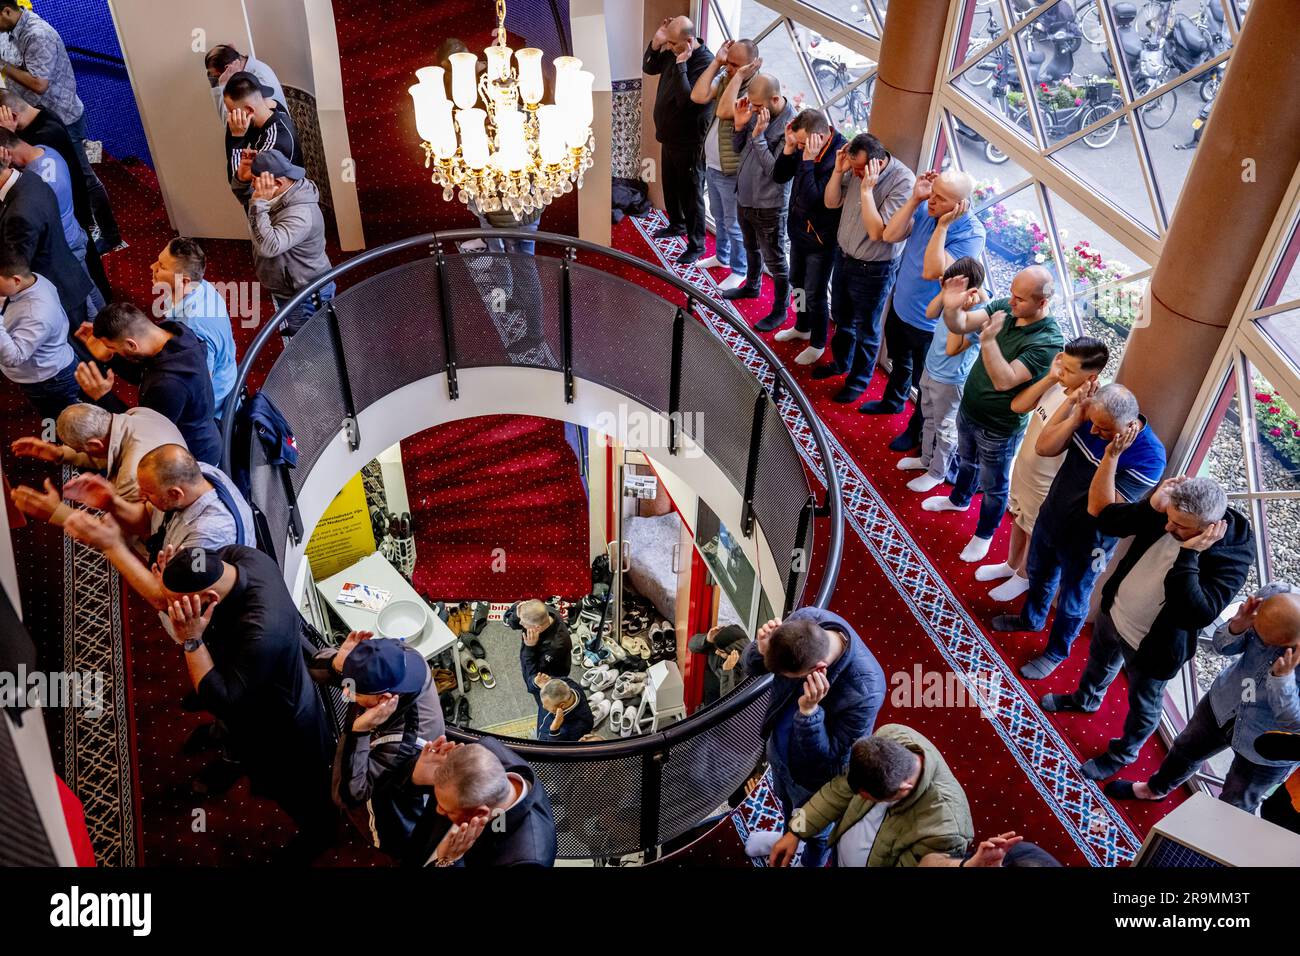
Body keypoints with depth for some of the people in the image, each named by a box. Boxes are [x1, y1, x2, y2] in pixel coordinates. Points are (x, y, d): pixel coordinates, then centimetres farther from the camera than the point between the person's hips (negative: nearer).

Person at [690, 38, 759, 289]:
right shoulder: (724, 77, -1)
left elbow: (723, 111, -33)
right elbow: (698, 96, -15)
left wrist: (738, 76, -28)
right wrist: (716, 62, -14)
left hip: (732, 172, -8)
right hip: (712, 166, 8)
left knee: (734, 224, 7)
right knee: (718, 217, 26)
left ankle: (739, 270, 24)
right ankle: (722, 256, 46)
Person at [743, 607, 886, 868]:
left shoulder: (864, 690, -43)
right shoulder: (804, 620, -29)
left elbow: (826, 756, -29)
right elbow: (751, 667, -13)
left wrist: (809, 710, -46)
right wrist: (762, 650, -37)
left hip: (816, 775, -5)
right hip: (779, 749, 5)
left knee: (815, 832, 28)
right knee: (786, 803, 36)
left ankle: (811, 862, 61)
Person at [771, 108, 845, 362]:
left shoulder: (839, 157, -30)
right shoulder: (804, 146, -10)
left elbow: (810, 200, -33)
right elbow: (779, 176, -3)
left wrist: (807, 160, -35)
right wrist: (788, 148, -18)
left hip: (821, 238, -7)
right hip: (799, 228, 8)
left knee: (814, 294, 8)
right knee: (797, 282, 26)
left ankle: (818, 344, 30)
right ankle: (802, 328, 50)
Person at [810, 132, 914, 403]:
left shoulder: (903, 182, -28)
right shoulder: (856, 168, -11)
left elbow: (877, 231, -30)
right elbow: (831, 202, -2)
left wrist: (866, 189, -34)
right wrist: (838, 170, -17)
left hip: (874, 269, -6)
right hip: (845, 256, 6)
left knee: (865, 329, 12)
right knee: (841, 317, 26)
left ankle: (859, 379, 33)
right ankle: (840, 362, 50)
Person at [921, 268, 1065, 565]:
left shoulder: (1048, 343, -32)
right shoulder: (1004, 307, -14)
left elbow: (1004, 381, -37)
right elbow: (960, 325, -12)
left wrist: (988, 340, -46)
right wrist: (952, 308, -34)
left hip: (999, 429, -6)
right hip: (968, 409, 6)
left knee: (994, 487, 18)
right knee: (966, 460, 34)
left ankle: (984, 534, 42)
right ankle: (959, 499, 62)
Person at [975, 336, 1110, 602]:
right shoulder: (1060, 385, -13)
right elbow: (1017, 405, -7)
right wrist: (1049, 377, -18)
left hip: (1044, 486, -7)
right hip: (1023, 470, 7)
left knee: (1034, 535, 20)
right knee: (1018, 521, 29)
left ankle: (1024, 577, 46)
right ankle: (1010, 565, 54)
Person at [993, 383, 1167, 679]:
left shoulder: (1149, 457, -33)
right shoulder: (1091, 416, -19)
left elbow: (1098, 509, -34)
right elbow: (1043, 447, -19)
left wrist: (1111, 456, -41)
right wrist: (1075, 416, -30)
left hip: (1085, 543, -5)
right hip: (1050, 517, 5)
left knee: (1072, 604, 20)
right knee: (1038, 574, 31)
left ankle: (1056, 653, 47)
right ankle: (1031, 619, 60)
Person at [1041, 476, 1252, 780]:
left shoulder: (1231, 558, -34)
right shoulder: (1167, 513, -22)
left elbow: (1195, 615, -43)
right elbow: (1106, 520, -15)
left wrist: (1188, 556, -46)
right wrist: (1151, 506, -30)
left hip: (1151, 646, -5)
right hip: (1113, 613, 5)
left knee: (1143, 706, 21)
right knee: (1099, 661, 34)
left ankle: (1123, 753, 50)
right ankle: (1085, 699, 66)